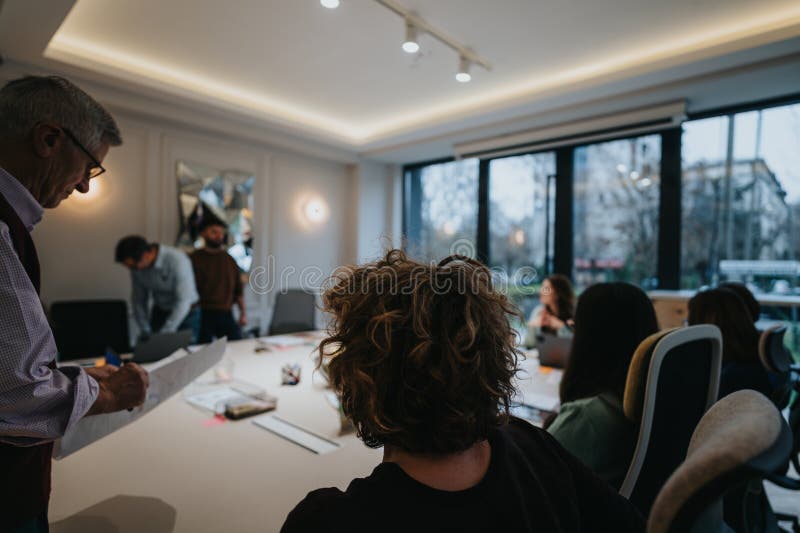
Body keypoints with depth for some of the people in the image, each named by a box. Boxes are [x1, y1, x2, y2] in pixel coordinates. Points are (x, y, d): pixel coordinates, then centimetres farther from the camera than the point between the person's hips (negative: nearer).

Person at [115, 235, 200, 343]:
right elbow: (139, 298, 0)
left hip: (186, 314, -5)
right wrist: (144, 330, -5)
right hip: (159, 312, 5)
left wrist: (165, 333, -27)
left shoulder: (178, 260, -28)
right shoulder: (137, 265, -9)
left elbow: (183, 301, -27)